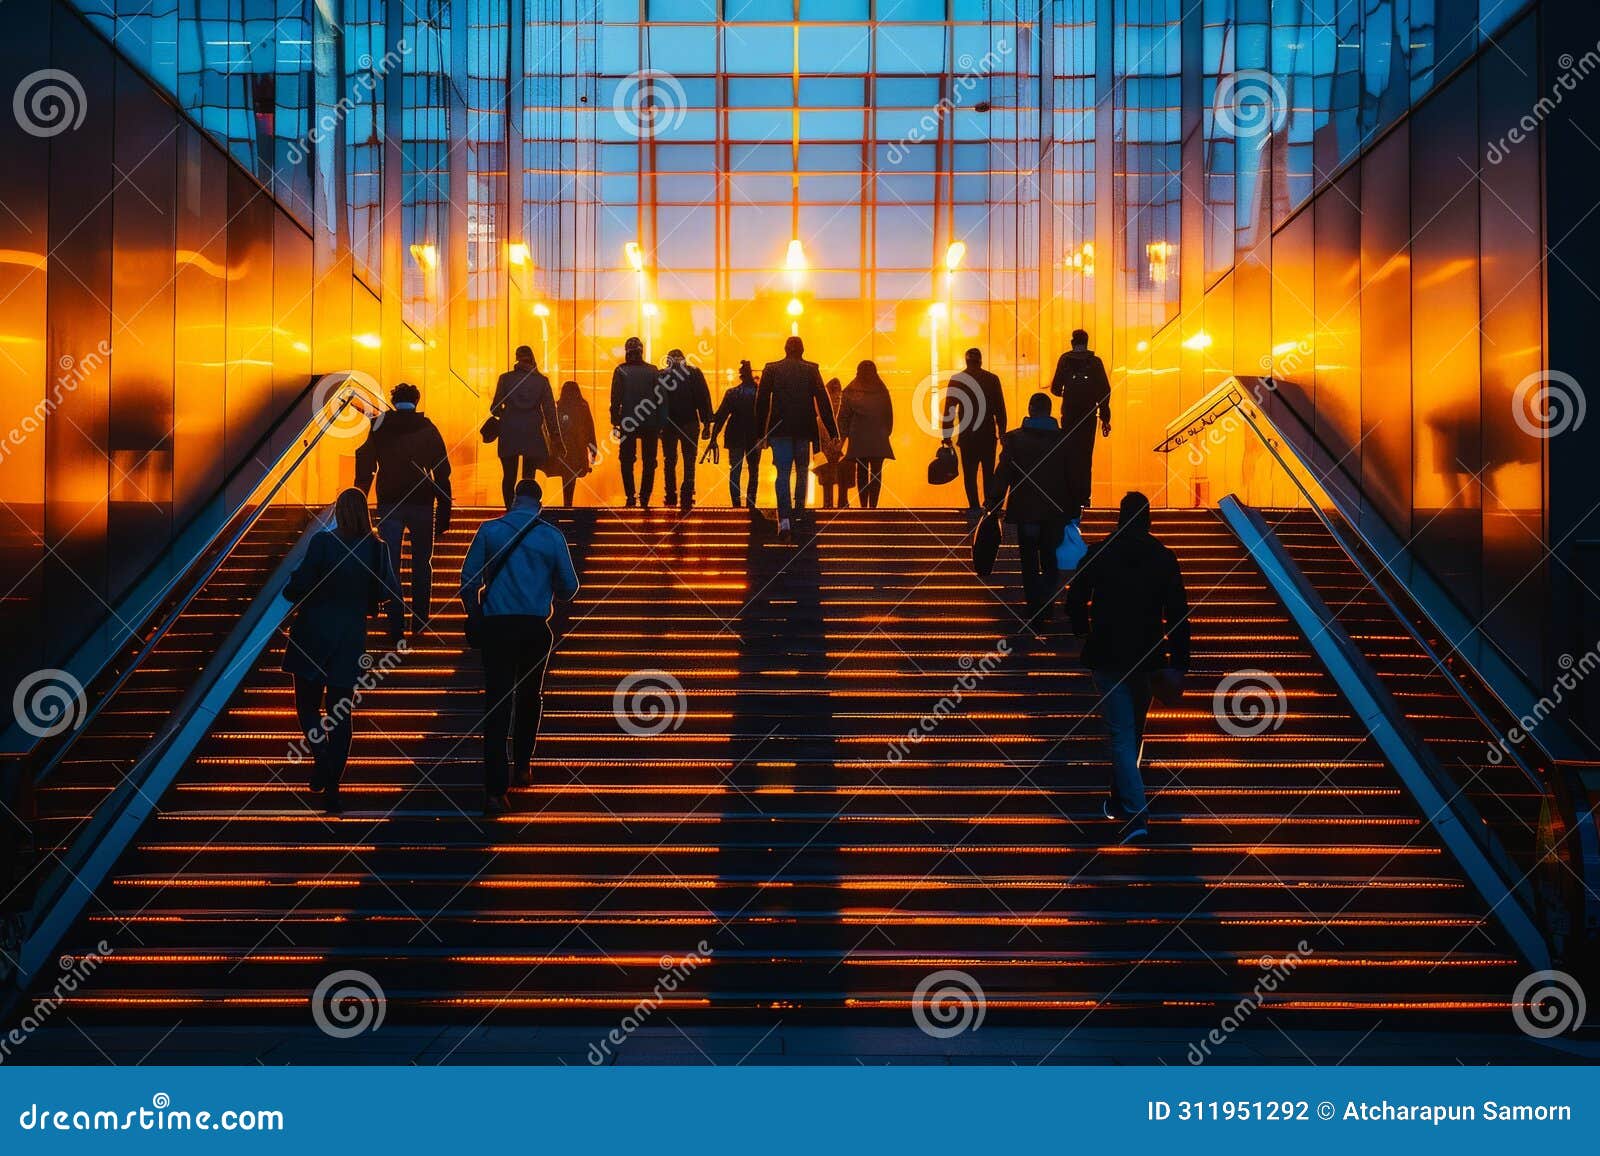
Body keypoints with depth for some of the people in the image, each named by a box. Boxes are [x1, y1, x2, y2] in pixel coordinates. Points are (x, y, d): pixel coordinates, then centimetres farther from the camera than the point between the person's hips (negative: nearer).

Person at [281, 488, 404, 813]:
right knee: (340, 710, 10)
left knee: (307, 704, 12)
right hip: (351, 638, 3)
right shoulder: (377, 549, -2)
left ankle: (322, 756, -15)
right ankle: (331, 786, 8)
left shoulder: (322, 542, -11)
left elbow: (298, 586, -16)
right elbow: (391, 594, -1)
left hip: (313, 634, -3)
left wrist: (290, 590, 7)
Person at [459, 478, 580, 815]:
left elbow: (468, 578, 0)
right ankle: (523, 765, 33)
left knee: (497, 704, -4)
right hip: (535, 629, 1)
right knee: (529, 698, 22)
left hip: (496, 626, -1)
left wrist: (474, 615, 13)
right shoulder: (552, 536, 1)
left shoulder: (489, 530, 0)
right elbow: (568, 588, 6)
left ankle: (496, 789, -13)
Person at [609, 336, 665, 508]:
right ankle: (644, 499, 5)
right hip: (651, 423, 1)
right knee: (649, 463, 9)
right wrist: (660, 424, 8)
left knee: (627, 461, 10)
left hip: (628, 423, -1)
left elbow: (616, 399, -3)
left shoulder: (621, 371, -3)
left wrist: (615, 423, 2)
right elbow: (659, 399, 2)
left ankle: (630, 497, 1)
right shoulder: (653, 371, 0)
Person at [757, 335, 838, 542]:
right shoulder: (811, 370, 1)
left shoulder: (771, 369, 2)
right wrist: (833, 432, 0)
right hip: (804, 429, 0)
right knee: (801, 471, 17)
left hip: (779, 429, 0)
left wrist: (761, 433, 6)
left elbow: (761, 401, 1)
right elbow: (823, 401, -2)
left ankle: (784, 521, -16)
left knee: (783, 473, -2)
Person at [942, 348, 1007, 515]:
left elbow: (949, 409, -3)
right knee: (988, 471, 15)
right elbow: (1000, 409, 1)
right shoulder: (992, 379, -1)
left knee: (969, 472, 3)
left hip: (967, 435, -1)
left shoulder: (956, 380, -3)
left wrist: (947, 435, 1)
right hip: (988, 434, 1)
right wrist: (1002, 432, 9)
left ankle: (974, 506, -2)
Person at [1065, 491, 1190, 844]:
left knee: (1122, 735, -2)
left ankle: (1135, 814, -14)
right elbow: (1177, 614, -6)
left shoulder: (1099, 555, -6)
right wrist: (1177, 663, -2)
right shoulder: (1164, 559, -3)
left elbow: (1074, 601, 0)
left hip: (1106, 656, -2)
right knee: (1133, 731, 20)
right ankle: (1120, 800, 34)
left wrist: (1083, 630, 21)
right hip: (1146, 658, 2)